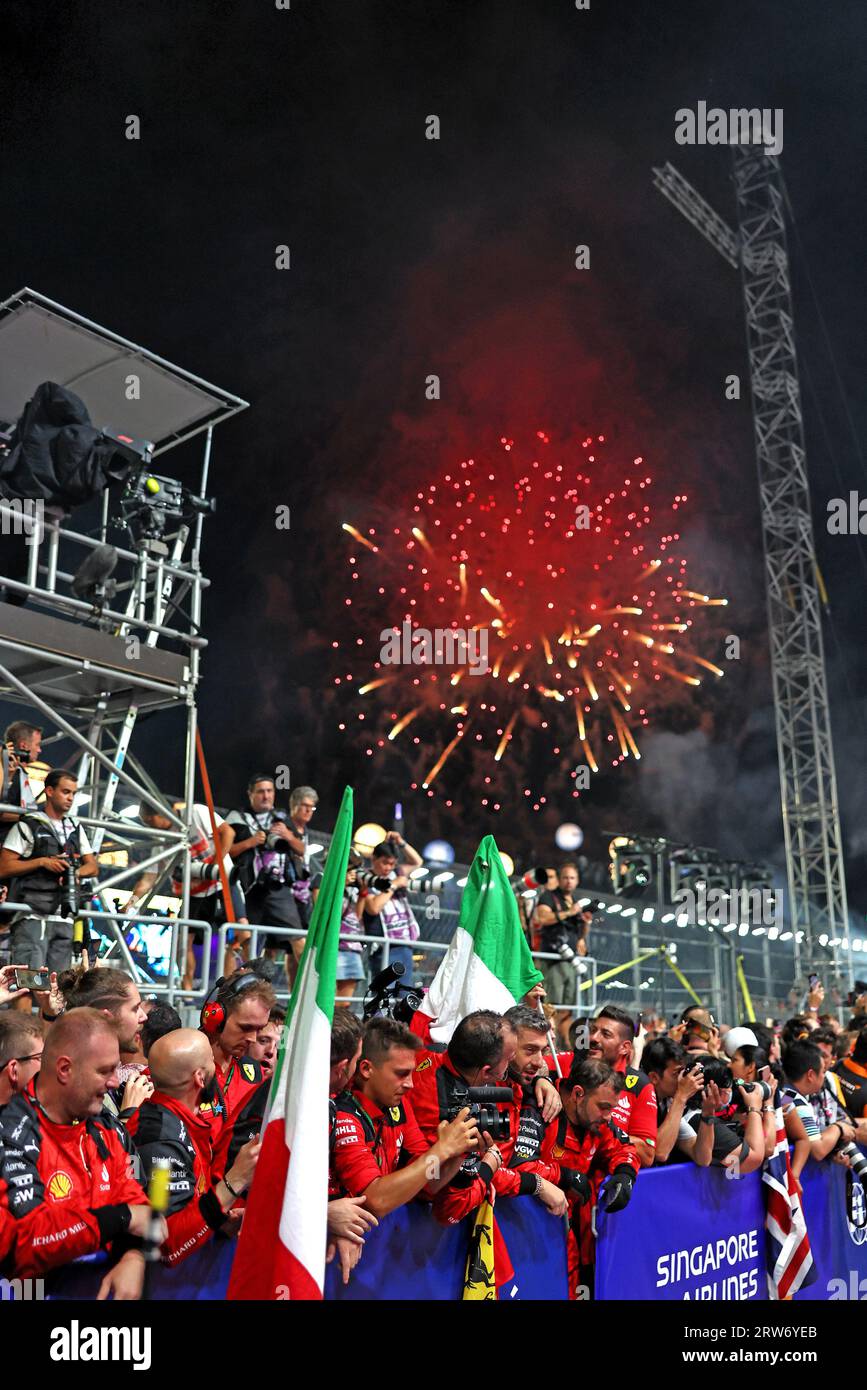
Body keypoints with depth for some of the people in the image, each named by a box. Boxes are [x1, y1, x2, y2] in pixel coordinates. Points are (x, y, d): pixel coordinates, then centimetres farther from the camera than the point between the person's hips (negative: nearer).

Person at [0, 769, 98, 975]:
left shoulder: (76, 828, 19)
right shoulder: (28, 825, 2)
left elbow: (93, 867, 17)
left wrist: (76, 872, -5)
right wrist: (42, 861, -12)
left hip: (65, 918, 5)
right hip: (33, 917, -5)